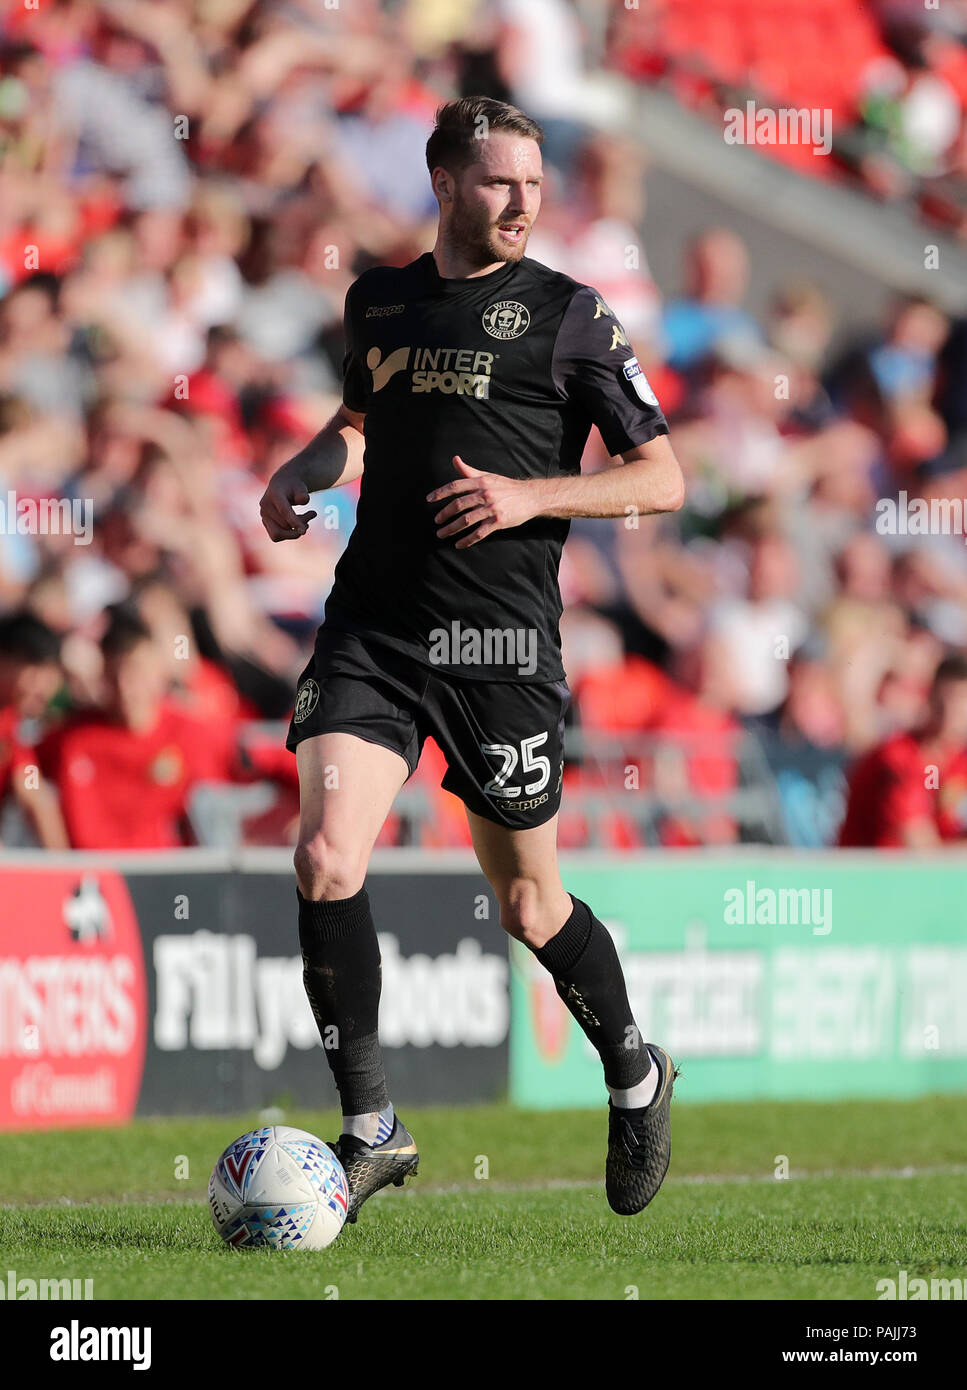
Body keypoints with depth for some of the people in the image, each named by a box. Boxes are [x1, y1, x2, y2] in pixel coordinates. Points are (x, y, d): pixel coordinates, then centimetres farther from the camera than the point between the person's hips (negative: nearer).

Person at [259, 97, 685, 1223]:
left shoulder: (569, 315, -1)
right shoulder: (377, 303, 11)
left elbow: (661, 477, -1)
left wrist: (530, 495, -14)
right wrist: (300, 473, 11)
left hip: (500, 641, -3)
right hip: (370, 628, 3)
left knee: (527, 905, 6)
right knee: (327, 858, -16)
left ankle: (635, 1078, 34)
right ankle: (371, 1131, -6)